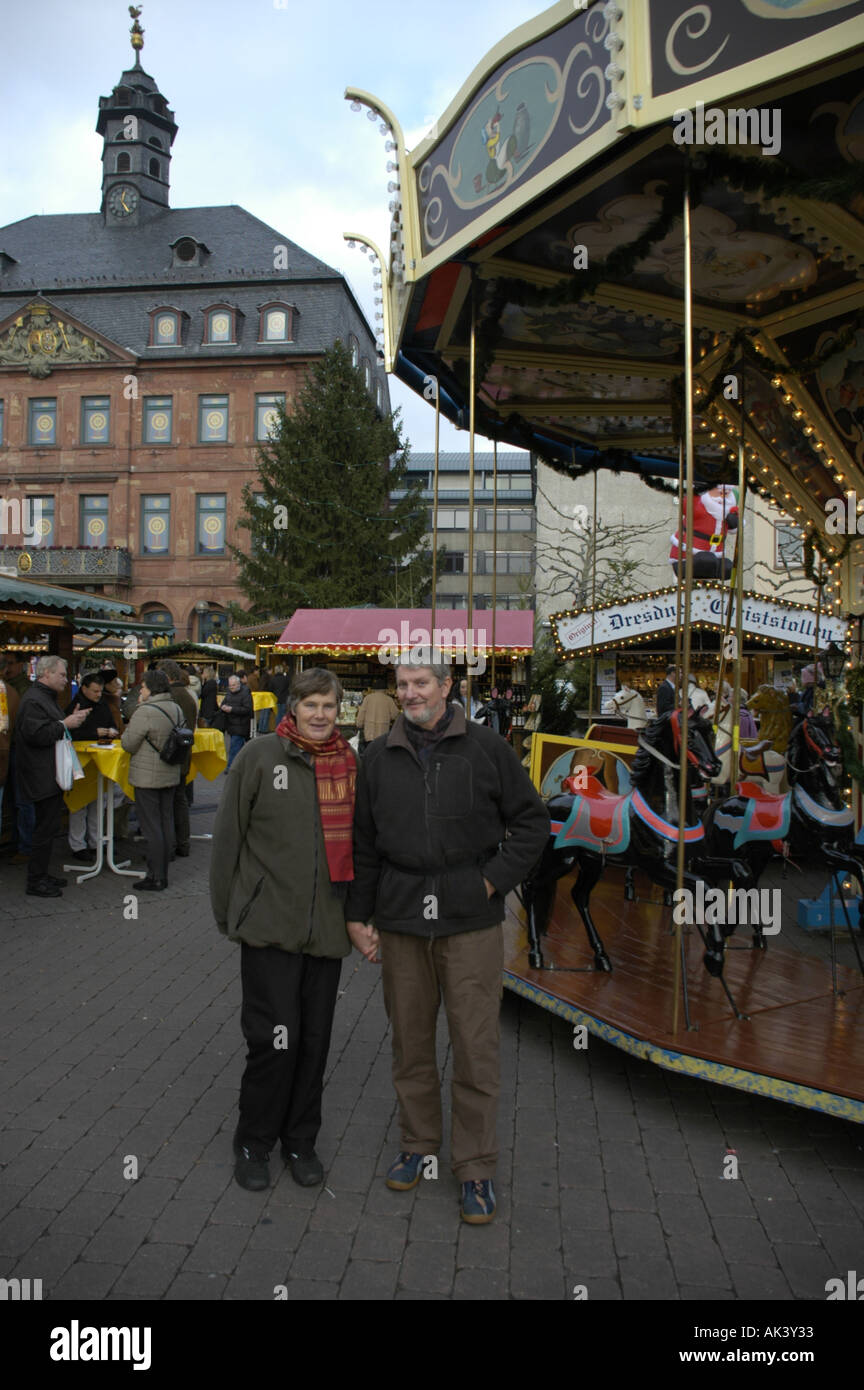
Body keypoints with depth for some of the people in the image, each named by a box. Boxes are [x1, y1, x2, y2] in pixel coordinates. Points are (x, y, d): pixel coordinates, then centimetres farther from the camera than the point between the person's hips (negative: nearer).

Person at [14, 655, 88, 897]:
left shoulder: (47, 697, 18)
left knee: (48, 826, 15)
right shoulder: (33, 700, -16)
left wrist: (72, 720, 9)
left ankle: (41, 874, 24)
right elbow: (36, 734, -26)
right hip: (42, 777, -11)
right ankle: (36, 881, 2)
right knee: (46, 827, -6)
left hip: (51, 775, 11)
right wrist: (65, 724, -20)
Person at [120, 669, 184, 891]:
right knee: (166, 824, 12)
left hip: (148, 777, -8)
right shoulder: (176, 708, 7)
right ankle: (163, 875, 20)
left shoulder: (145, 711, -18)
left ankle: (154, 878, 3)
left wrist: (128, 728, 5)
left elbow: (128, 744, -12)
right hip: (171, 775, 8)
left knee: (151, 827, -2)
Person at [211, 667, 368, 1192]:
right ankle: (253, 1143, 23)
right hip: (270, 925, -3)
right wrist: (227, 912, 1)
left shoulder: (352, 764, 5)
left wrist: (359, 913, 9)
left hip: (327, 928, 4)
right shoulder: (260, 756, -5)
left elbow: (360, 842, 11)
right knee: (275, 1038, -2)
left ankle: (301, 1140, 33)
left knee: (315, 1040, 13)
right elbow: (229, 837, -1)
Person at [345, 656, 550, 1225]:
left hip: (471, 921, -2)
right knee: (410, 1041, 14)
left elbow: (532, 821, 3)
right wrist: (359, 913, 9)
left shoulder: (487, 748, -1)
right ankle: (418, 1143, 34)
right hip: (400, 921, 3)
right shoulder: (379, 757, 7)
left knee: (476, 1045, 3)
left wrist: (494, 879, -6)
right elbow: (363, 843, 12)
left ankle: (477, 1167, 19)